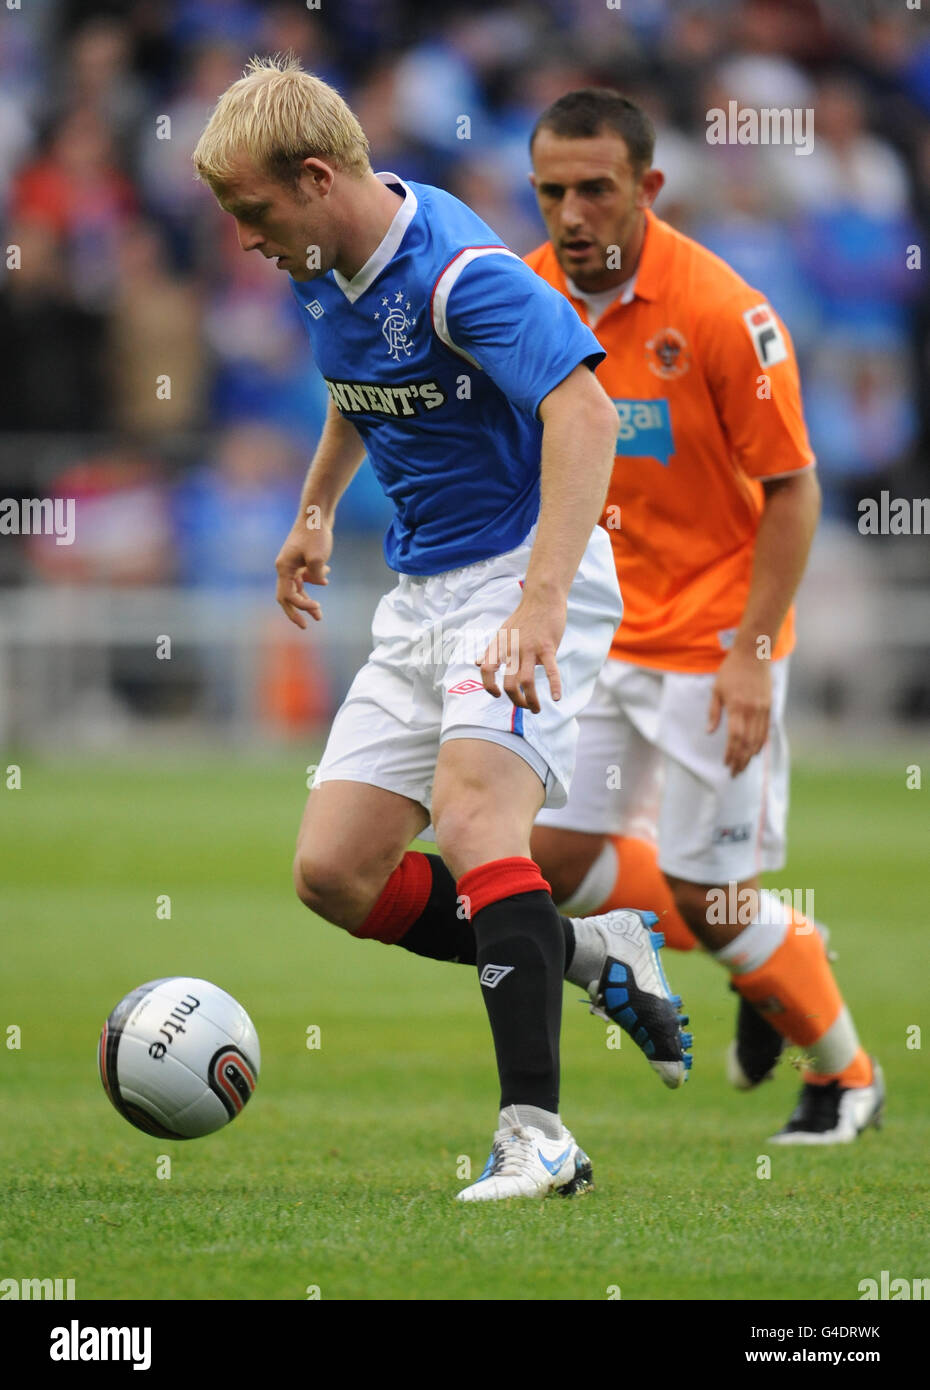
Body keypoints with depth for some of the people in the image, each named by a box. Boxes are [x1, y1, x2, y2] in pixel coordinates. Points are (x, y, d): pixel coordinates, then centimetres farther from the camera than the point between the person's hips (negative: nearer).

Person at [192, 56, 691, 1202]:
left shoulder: (458, 271, -23)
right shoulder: (325, 270, 6)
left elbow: (585, 416, -36)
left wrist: (541, 603, -44)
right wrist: (316, 510, 34)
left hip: (523, 576, -9)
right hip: (420, 592, 9)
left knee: (471, 809, -31)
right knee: (335, 873, 1)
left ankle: (536, 1133, -35)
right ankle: (590, 951, 17)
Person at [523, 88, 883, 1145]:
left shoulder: (720, 312, -20)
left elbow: (792, 491, -15)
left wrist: (752, 654, -19)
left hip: (711, 634, -6)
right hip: (596, 632, 6)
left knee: (708, 892, -5)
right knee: (554, 856, 1)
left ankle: (845, 1074, 20)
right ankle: (768, 951, 25)